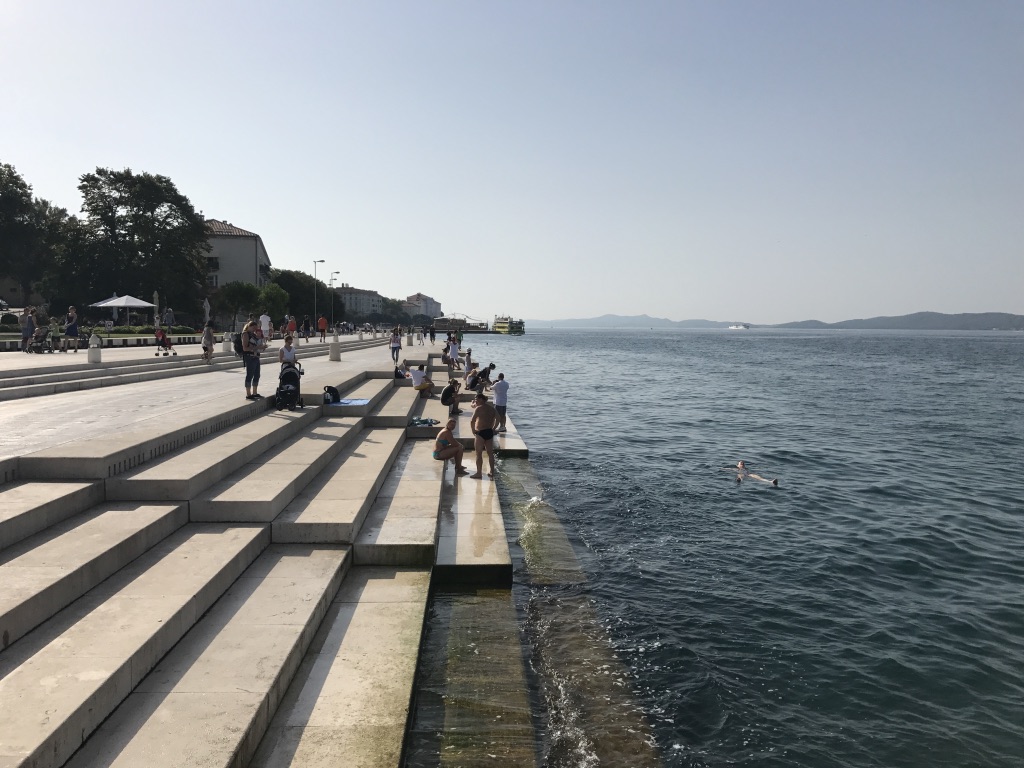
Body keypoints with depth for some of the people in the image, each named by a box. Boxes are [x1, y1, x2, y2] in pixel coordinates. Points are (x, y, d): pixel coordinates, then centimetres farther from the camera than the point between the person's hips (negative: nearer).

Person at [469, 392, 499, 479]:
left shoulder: (478, 408, -13)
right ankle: (492, 472, 19)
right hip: (489, 432, 7)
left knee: (479, 454, 3)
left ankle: (479, 473, 8)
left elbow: (472, 421, -21)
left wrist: (473, 430, -8)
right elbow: (497, 418, 16)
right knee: (490, 453, 14)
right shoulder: (491, 408, 10)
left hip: (480, 433, -7)